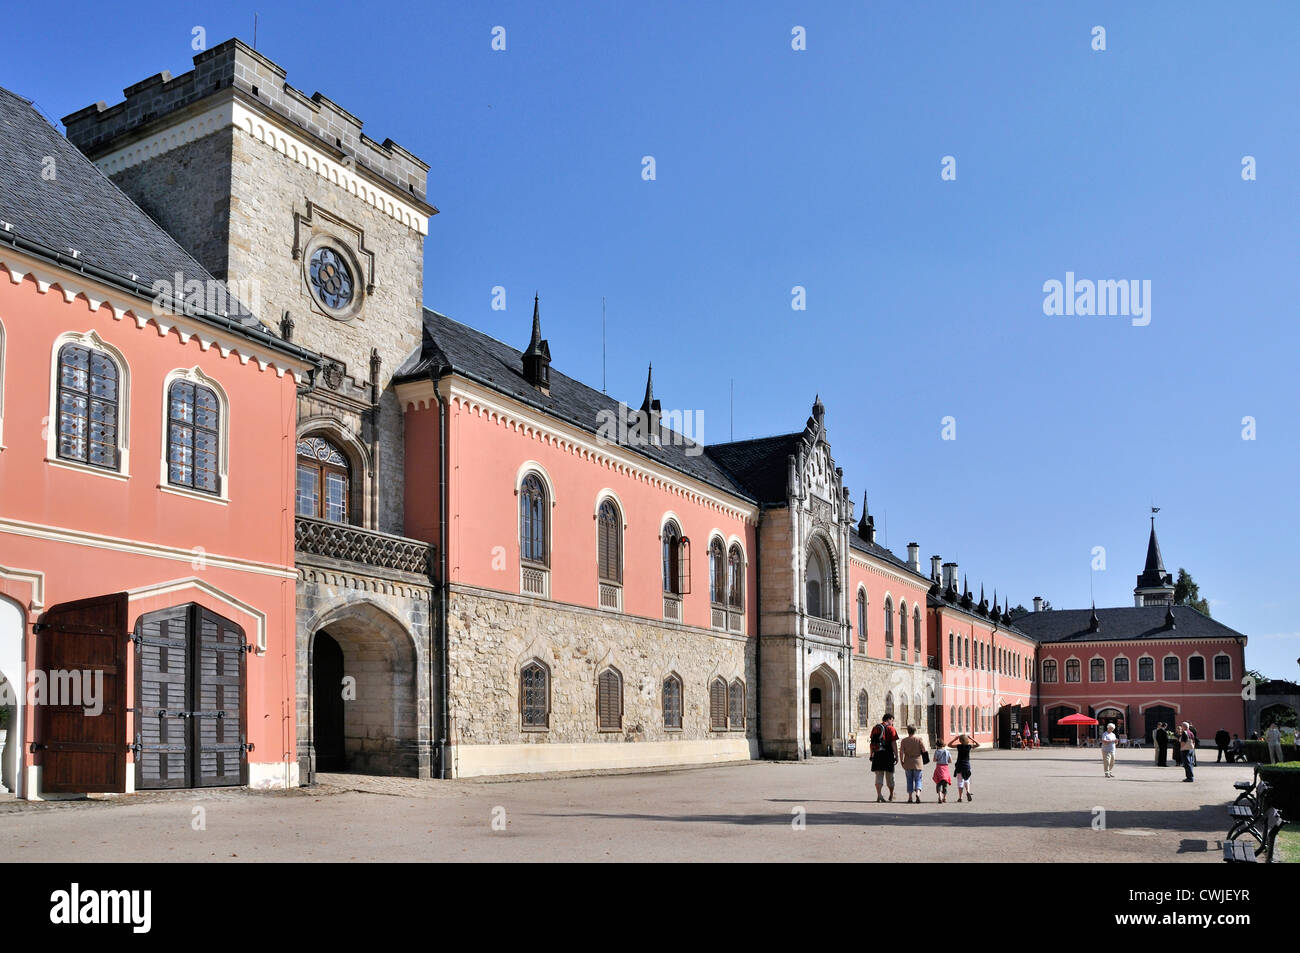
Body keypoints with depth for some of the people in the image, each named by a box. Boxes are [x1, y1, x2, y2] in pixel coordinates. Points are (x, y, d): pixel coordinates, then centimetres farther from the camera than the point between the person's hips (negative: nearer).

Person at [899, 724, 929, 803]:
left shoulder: (904, 740, -1)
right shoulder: (920, 739, -5)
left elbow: (901, 752, -3)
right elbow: (924, 750, -11)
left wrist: (902, 761, 9)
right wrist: (927, 750, 12)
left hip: (908, 764, 1)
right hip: (918, 763, -1)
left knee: (910, 780, 11)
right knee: (918, 780, 7)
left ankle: (910, 797, 8)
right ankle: (918, 793, -17)